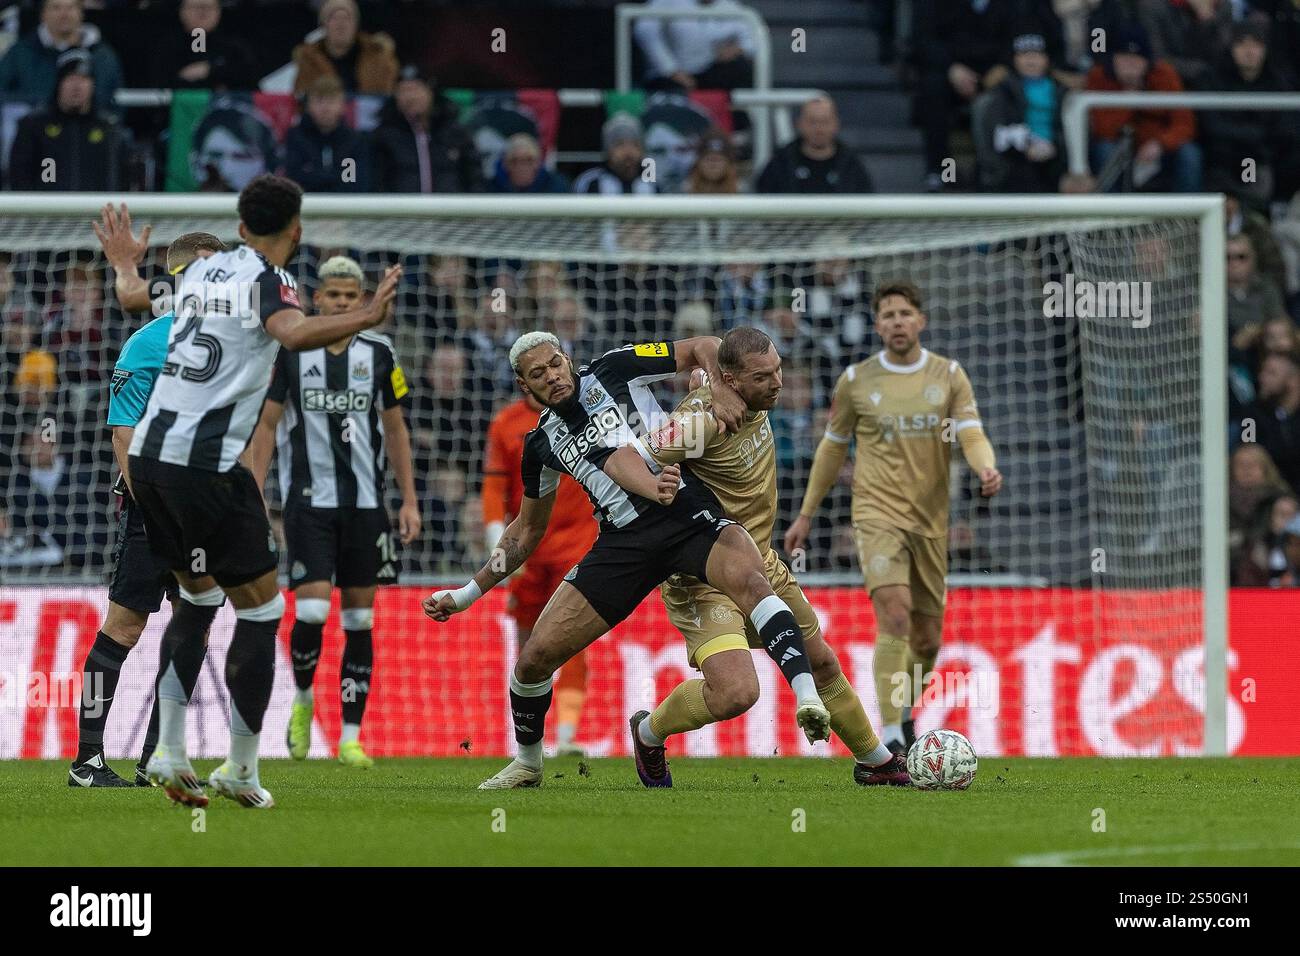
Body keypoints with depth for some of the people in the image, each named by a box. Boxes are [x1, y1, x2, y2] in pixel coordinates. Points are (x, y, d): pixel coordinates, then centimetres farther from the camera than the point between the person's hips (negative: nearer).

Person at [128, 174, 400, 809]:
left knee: (197, 597, 23)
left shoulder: (200, 271, 12)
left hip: (148, 453, 8)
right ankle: (241, 769, 7)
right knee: (260, 609, 4)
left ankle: (169, 753, 17)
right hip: (206, 466, -8)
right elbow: (295, 333, -32)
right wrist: (366, 318, -35)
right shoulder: (266, 280, -8)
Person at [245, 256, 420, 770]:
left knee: (360, 620, 2)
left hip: (365, 503, 3)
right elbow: (266, 424, 3)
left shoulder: (379, 353, 5)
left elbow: (395, 429, 13)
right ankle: (302, 698, 12)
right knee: (312, 609, -15)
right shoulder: (290, 350, -1)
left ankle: (350, 737, 6)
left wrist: (409, 500, 8)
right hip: (309, 500, -2)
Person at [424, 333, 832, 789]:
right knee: (535, 657, -2)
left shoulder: (614, 371, 6)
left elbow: (703, 348, 10)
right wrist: (466, 594, 23)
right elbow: (526, 531, 27)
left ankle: (807, 696, -46)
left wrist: (717, 390, -11)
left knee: (748, 580, -37)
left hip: (690, 511, -4)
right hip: (625, 541, 4)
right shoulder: (544, 443, 17)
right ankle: (527, 764, 24)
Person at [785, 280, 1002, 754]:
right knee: (895, 615, -23)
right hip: (878, 513, -3)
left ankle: (902, 713, 38)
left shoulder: (949, 376, 4)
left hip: (930, 520, 3)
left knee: (927, 639, 10)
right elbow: (833, 447, 14)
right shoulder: (856, 380, 2)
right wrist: (805, 514, 17)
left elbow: (973, 436, -6)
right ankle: (891, 737, -23)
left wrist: (987, 468, -30)